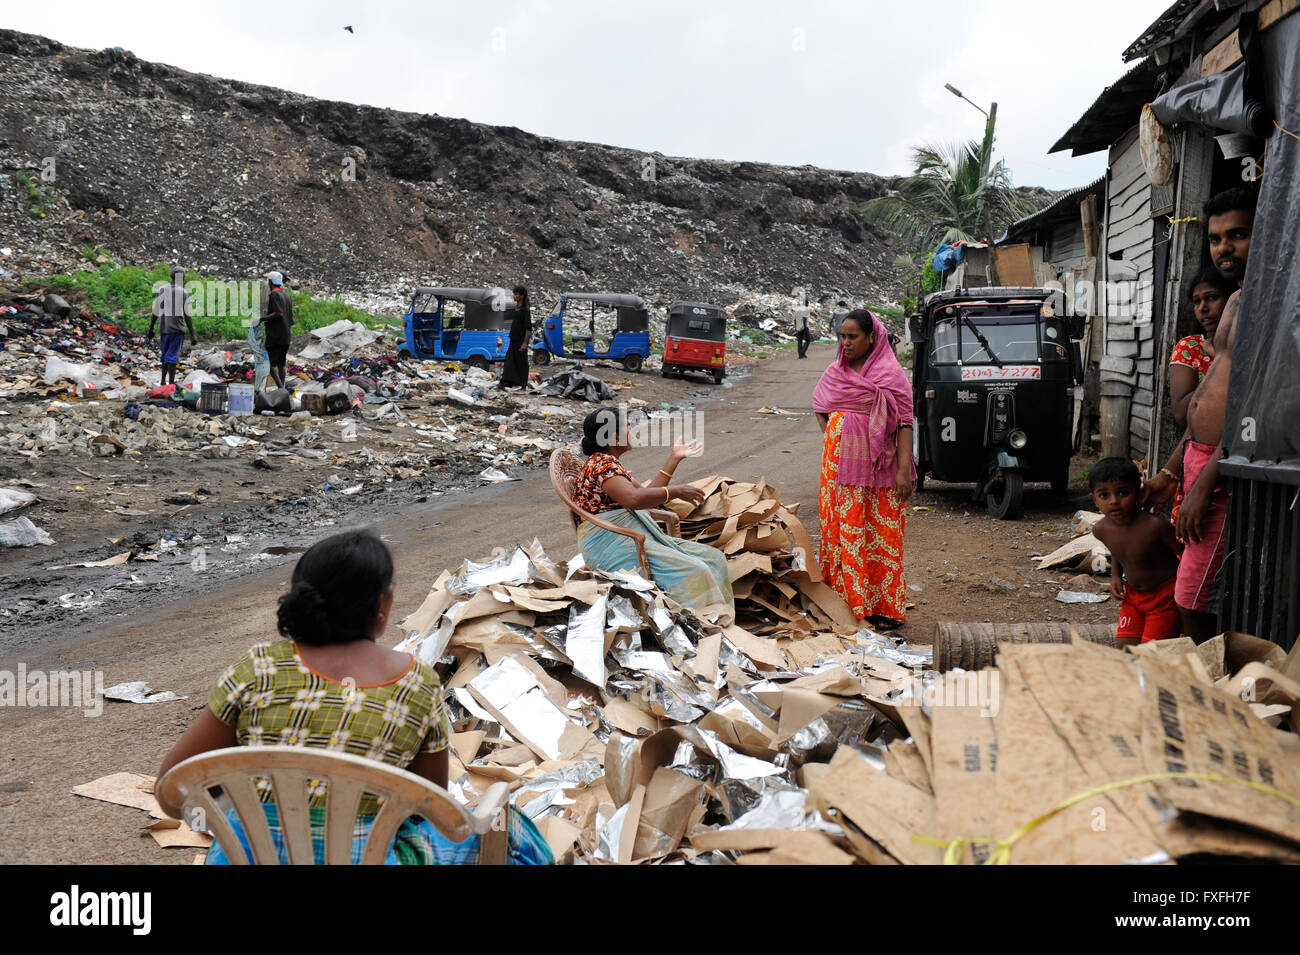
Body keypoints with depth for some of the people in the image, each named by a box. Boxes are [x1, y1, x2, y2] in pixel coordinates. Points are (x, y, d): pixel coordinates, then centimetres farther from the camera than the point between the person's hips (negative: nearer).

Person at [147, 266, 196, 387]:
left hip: (163, 328, 3)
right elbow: (188, 317, -8)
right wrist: (192, 336, -6)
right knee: (172, 356, 0)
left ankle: (163, 381, 22)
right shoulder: (184, 293, -5)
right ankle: (171, 383, -3)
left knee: (165, 354, 18)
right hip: (177, 329, -3)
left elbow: (155, 312, 6)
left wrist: (151, 329, 15)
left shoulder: (162, 290, 3)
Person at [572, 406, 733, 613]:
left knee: (713, 558, 1)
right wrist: (676, 491, -18)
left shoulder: (610, 462, 20)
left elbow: (646, 494, 22)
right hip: (610, 541, -10)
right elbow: (633, 498, -29)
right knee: (692, 572, -26)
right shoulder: (602, 463, -13)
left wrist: (675, 458, 23)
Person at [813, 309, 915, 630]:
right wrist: (833, 435, 10)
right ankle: (845, 600, 15)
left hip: (878, 465, -4)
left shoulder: (891, 374, -4)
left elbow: (904, 423, -8)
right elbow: (819, 407, 27)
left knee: (881, 532, 0)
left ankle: (885, 606, 8)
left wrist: (904, 469, -15)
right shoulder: (834, 372, 11)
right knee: (842, 528, 5)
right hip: (839, 462, 4)